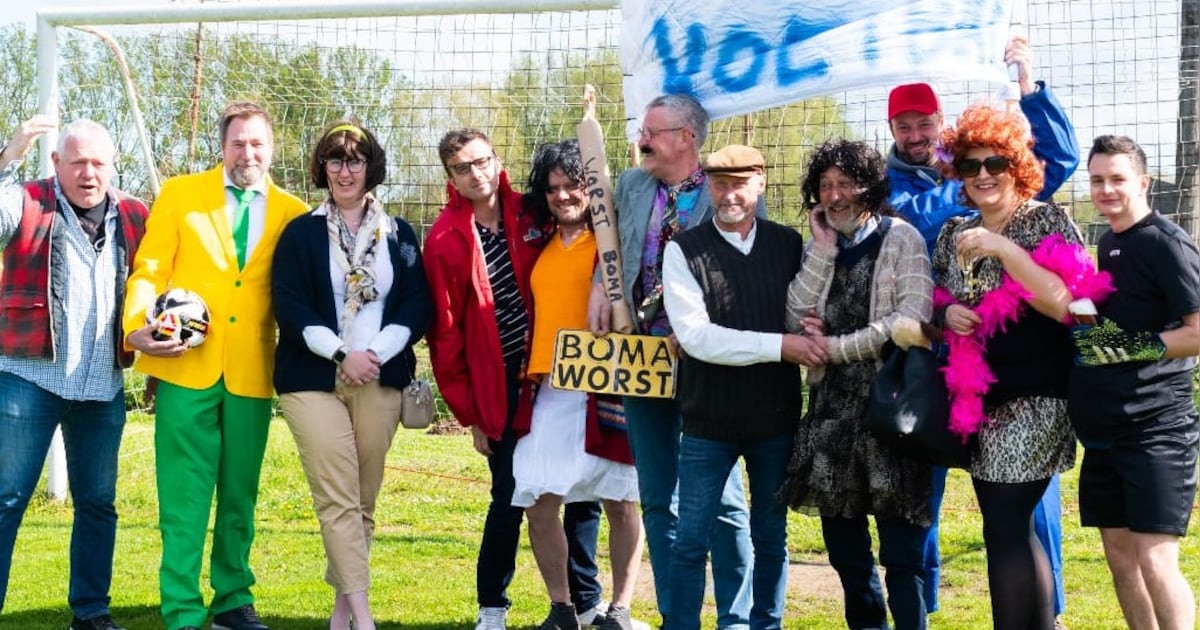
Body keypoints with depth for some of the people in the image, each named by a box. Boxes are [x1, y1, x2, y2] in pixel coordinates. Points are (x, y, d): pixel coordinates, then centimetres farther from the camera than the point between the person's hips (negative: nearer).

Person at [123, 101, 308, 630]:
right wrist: (138, 326, -17)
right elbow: (148, 271, 1)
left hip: (252, 373, 2)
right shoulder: (180, 194, 4)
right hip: (188, 367, -2)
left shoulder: (292, 214, 7)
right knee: (184, 496, -4)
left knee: (240, 494, 11)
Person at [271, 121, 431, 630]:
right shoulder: (301, 233, 6)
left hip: (380, 378, 2)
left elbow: (418, 306, 4)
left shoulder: (398, 235, 11)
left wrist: (376, 353, -10)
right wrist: (343, 354, -13)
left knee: (363, 501, 3)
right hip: (315, 378, -2)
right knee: (339, 500, -11)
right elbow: (289, 307, -3)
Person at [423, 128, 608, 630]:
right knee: (510, 499, 0)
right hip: (500, 385, -3)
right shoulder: (445, 240, -6)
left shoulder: (529, 215, 2)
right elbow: (445, 332, -4)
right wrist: (470, 413, -4)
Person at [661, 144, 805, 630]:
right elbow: (695, 336, -15)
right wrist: (778, 345, -19)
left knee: (771, 536, 14)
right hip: (708, 421, -3)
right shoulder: (684, 251, -7)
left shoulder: (789, 244, 2)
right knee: (692, 541, 3)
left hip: (776, 416, 3)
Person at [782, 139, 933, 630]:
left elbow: (912, 317, -14)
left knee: (900, 549, -7)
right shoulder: (820, 246, 14)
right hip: (832, 404, 6)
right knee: (843, 541, 12)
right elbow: (797, 321, 2)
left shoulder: (901, 239, -2)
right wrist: (823, 250, -4)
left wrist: (836, 347, -9)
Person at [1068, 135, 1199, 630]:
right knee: (1119, 551, 12)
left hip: (1156, 427, -9)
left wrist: (1134, 346, -19)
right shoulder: (1107, 244, 15)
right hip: (1105, 427, 9)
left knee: (1155, 558, -11)